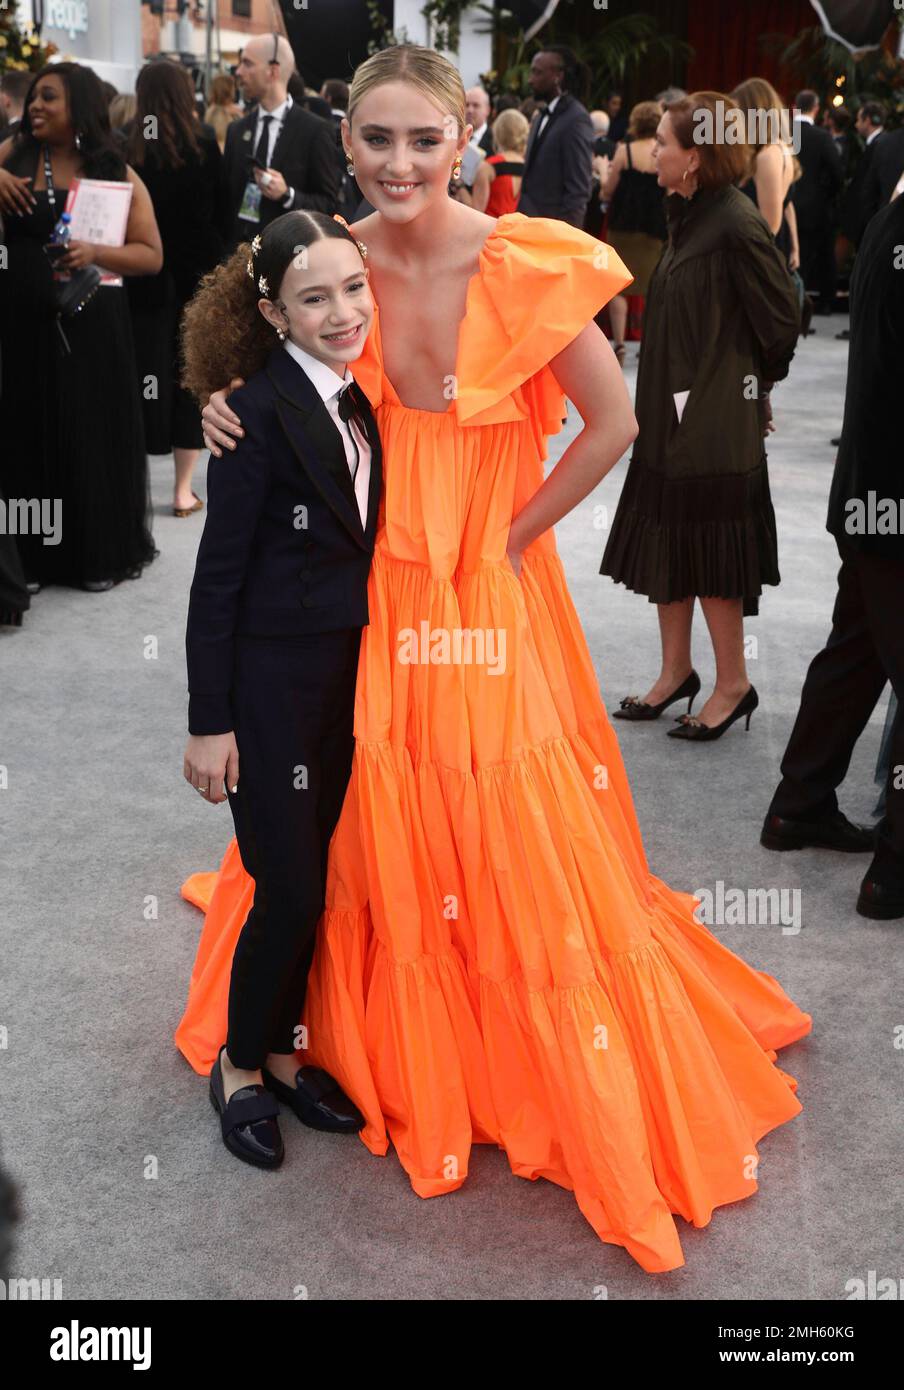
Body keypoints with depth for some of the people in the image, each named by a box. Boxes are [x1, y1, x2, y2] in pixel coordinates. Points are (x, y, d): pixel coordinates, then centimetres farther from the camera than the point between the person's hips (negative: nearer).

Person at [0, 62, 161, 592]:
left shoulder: (117, 174, -1)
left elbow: (152, 256, -3)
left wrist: (95, 253, -20)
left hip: (90, 326, -2)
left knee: (92, 435, 5)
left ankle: (100, 554, 20)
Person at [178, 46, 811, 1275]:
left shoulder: (527, 264, -15)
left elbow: (613, 424, -11)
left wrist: (511, 540, -8)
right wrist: (241, 413, -11)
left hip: (490, 592, -3)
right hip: (371, 589, 3)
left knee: (517, 844, 5)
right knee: (371, 823, 13)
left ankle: (584, 1084, 27)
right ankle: (389, 1038, 38)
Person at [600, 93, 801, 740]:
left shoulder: (736, 226, -18)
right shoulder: (689, 216, 8)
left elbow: (782, 315, -13)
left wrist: (756, 384, 1)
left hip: (714, 420, -9)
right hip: (673, 410, 9)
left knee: (705, 552, 0)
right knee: (663, 539, 14)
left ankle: (734, 685, 16)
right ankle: (676, 672, 28)